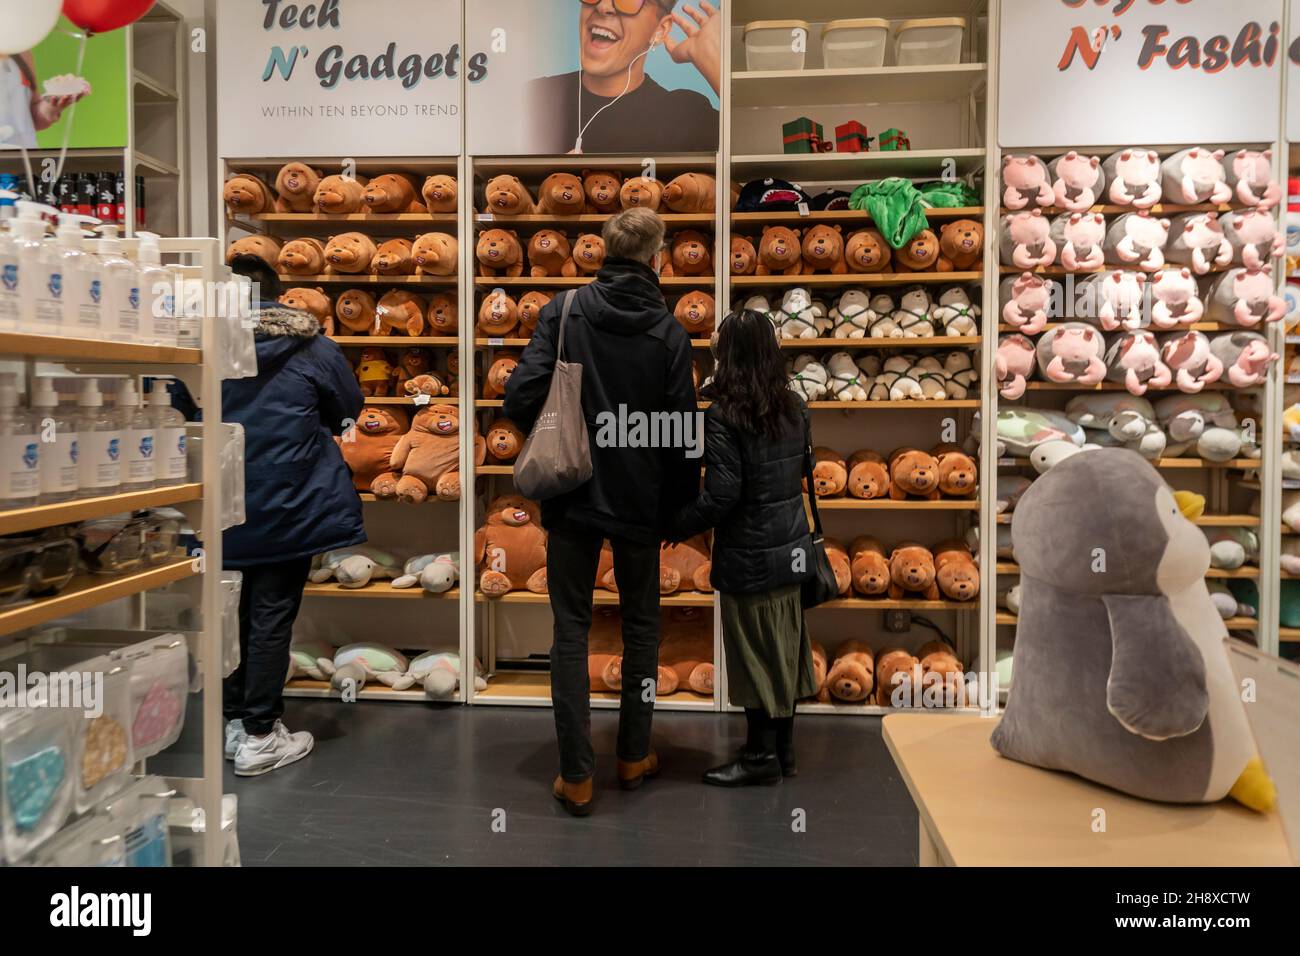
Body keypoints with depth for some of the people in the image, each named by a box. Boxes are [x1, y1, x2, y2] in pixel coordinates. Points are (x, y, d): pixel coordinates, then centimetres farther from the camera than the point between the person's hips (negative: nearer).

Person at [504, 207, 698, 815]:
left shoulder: (563, 311, -6)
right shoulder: (669, 332, -4)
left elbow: (521, 397, -13)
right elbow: (682, 430, -4)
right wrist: (681, 504, 8)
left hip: (572, 494, 0)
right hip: (641, 499, 1)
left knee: (571, 629, 8)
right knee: (640, 624, 17)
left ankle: (576, 775, 11)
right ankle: (634, 757, 27)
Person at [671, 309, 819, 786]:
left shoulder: (724, 416, -17)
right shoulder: (794, 408, 3)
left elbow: (722, 494, -21)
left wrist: (678, 526, -9)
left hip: (748, 557, -7)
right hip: (791, 550, 7)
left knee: (755, 654, 5)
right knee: (784, 649, 16)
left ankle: (761, 755, 17)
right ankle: (782, 746, 28)